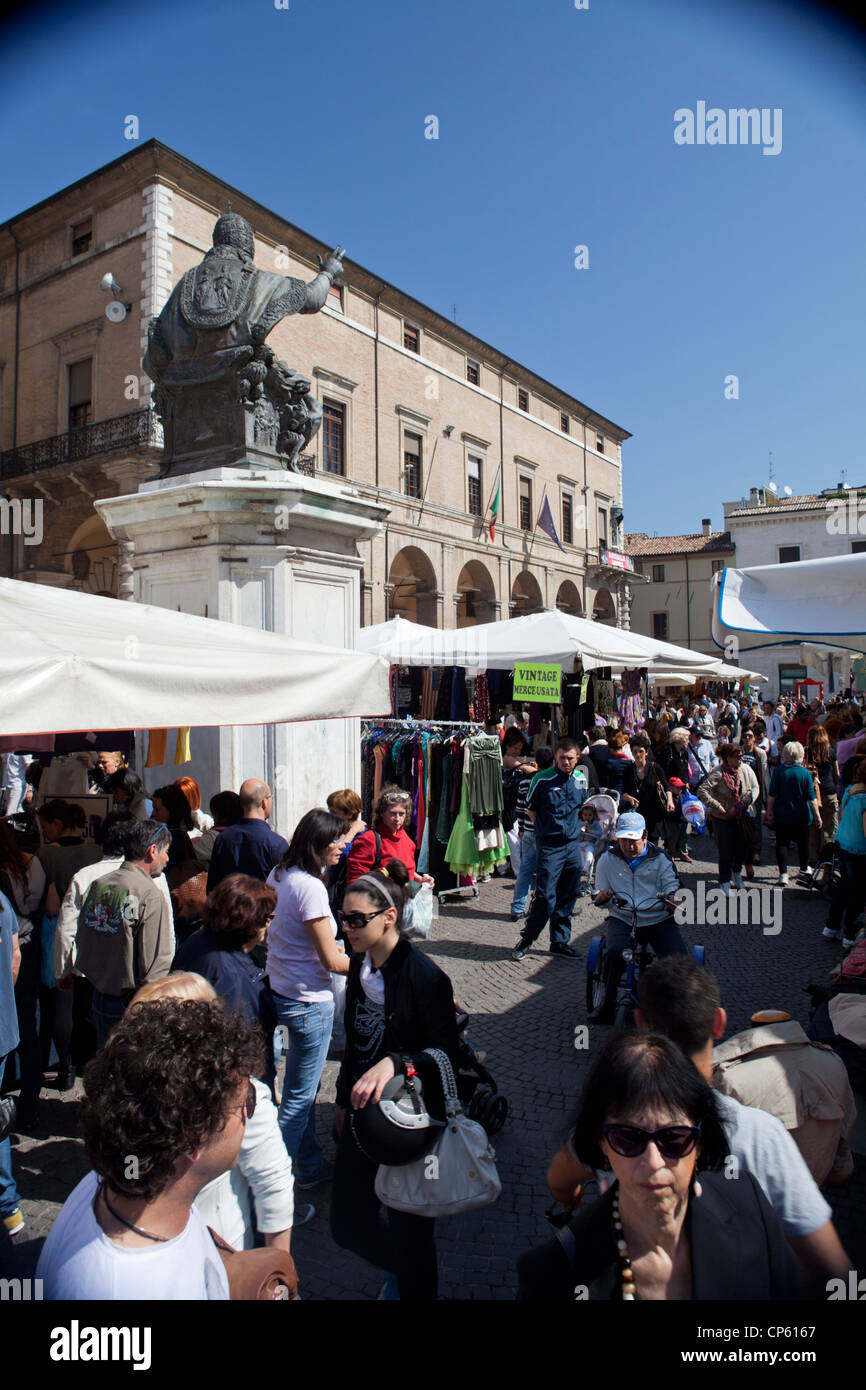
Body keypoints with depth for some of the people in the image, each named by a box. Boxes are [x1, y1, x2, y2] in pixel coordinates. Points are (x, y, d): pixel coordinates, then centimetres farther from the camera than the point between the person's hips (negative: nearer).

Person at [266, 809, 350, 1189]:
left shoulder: (279, 874, 3)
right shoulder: (310, 887, -24)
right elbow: (332, 962, -21)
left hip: (281, 988, 9)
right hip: (308, 1001, -9)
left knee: (303, 1087, 22)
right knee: (299, 1096, 7)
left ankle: (309, 1166, 37)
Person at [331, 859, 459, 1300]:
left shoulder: (425, 977, -22)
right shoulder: (360, 967, 0)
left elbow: (447, 1056, -22)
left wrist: (394, 1062, -37)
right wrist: (344, 1099, 20)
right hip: (363, 1112, 7)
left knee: (409, 1228, 8)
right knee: (347, 1224, 18)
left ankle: (415, 1286, 37)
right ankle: (399, 1267, 47)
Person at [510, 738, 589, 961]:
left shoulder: (581, 779, 6)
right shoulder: (542, 779, -9)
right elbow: (531, 810, 2)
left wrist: (574, 828, 13)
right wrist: (546, 829, 0)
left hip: (573, 845, 5)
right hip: (549, 847, -5)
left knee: (567, 896, 10)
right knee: (545, 895, -7)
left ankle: (560, 941, 22)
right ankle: (526, 940, 8)